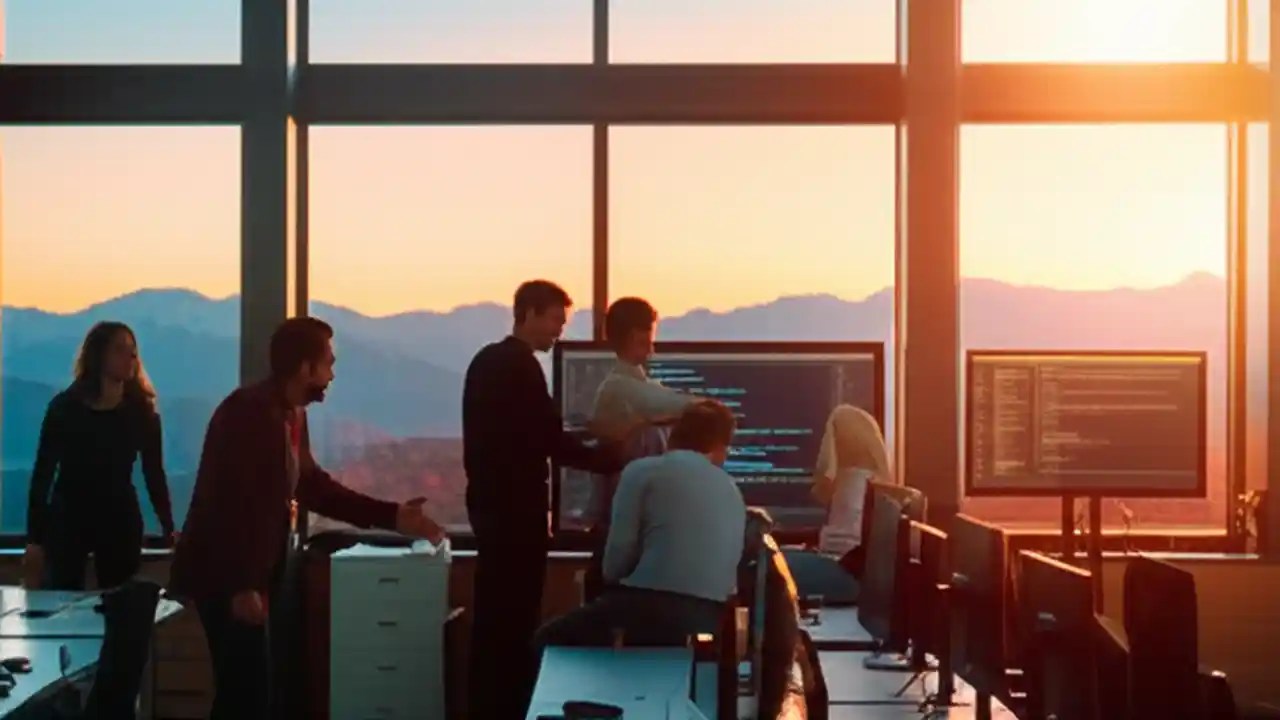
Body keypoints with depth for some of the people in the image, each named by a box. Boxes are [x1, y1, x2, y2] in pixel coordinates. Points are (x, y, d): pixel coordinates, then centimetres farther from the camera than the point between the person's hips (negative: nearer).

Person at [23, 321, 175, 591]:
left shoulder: (141, 410, 0)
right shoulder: (64, 406, -5)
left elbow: (154, 472, 0)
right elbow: (42, 472, -5)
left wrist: (169, 528, -9)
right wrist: (34, 538, -11)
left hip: (121, 520, 2)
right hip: (67, 519, -1)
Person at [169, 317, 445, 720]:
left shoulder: (290, 414, 9)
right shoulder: (250, 411, -19)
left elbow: (311, 485, 16)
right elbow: (230, 500, -24)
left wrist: (390, 516, 12)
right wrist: (241, 587, -26)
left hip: (248, 577, 10)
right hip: (225, 579, -10)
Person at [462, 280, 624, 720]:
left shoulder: (487, 359, 12)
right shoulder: (522, 366, -16)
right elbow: (551, 440, -19)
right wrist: (611, 459, -10)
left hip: (491, 499, 9)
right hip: (516, 505, -9)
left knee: (495, 609, 14)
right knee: (516, 612, -3)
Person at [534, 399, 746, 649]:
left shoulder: (643, 471, 1)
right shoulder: (733, 492, 16)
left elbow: (616, 560, -2)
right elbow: (727, 569, 18)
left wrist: (616, 582, 19)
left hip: (650, 608, -6)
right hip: (709, 619, 6)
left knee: (549, 640, 16)